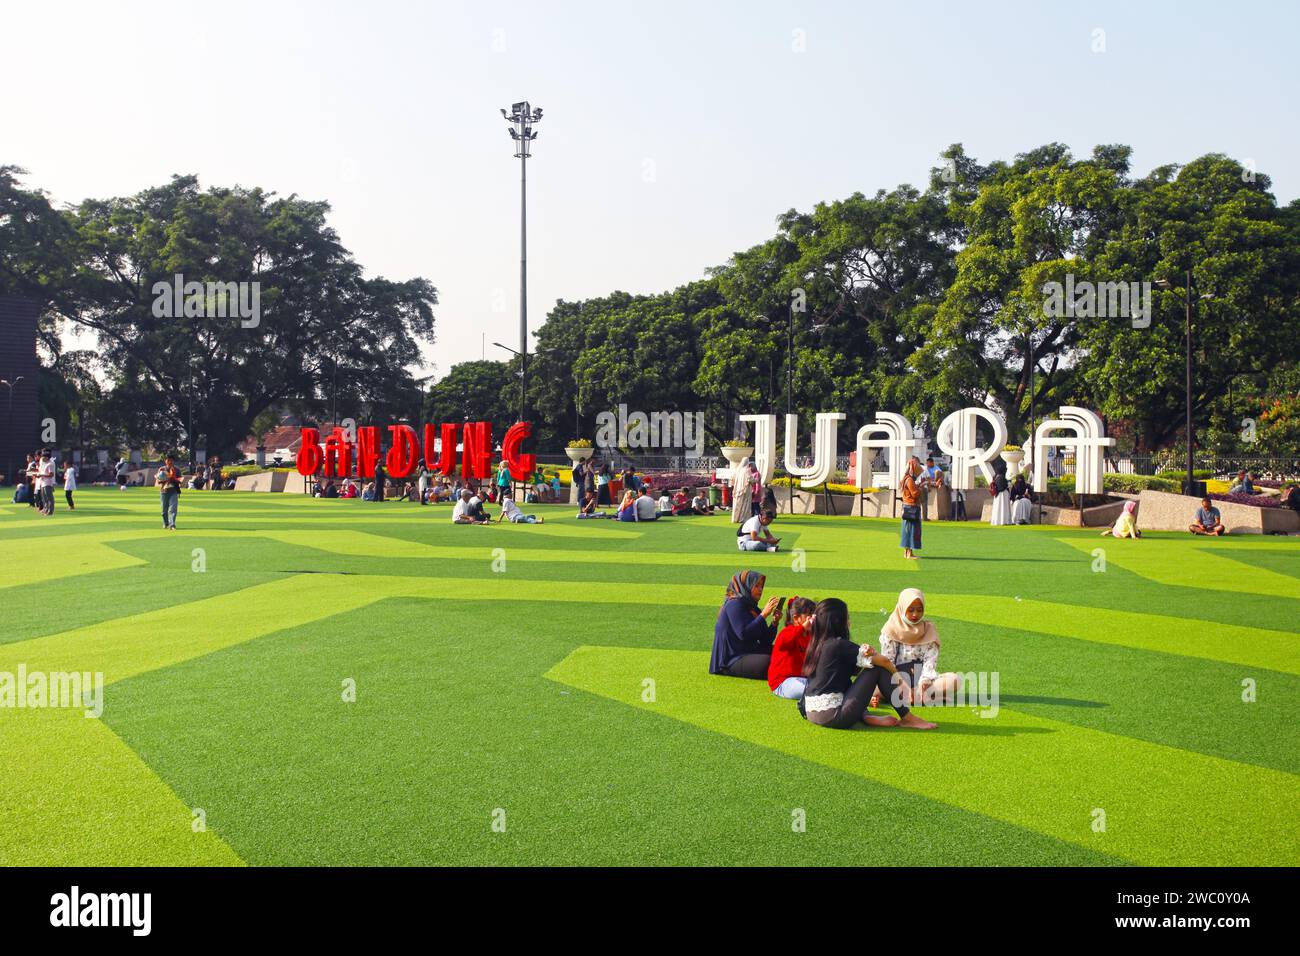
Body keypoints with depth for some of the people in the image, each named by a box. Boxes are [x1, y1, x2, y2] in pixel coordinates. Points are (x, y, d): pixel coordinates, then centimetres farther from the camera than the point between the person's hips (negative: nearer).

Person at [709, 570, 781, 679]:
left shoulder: (752, 608, 15)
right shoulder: (734, 604, -10)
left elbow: (766, 642, 10)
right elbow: (743, 634, -23)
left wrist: (774, 623, -6)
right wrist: (764, 614, -21)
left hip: (749, 654, 9)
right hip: (731, 661, -9)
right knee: (769, 663, -31)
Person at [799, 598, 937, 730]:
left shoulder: (816, 645, 10)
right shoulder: (839, 645, -12)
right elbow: (883, 660, -7)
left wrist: (866, 652, -9)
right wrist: (897, 675, 13)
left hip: (812, 715, 8)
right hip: (833, 716, -8)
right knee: (879, 669, 1)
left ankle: (867, 717, 9)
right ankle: (908, 719, 8)